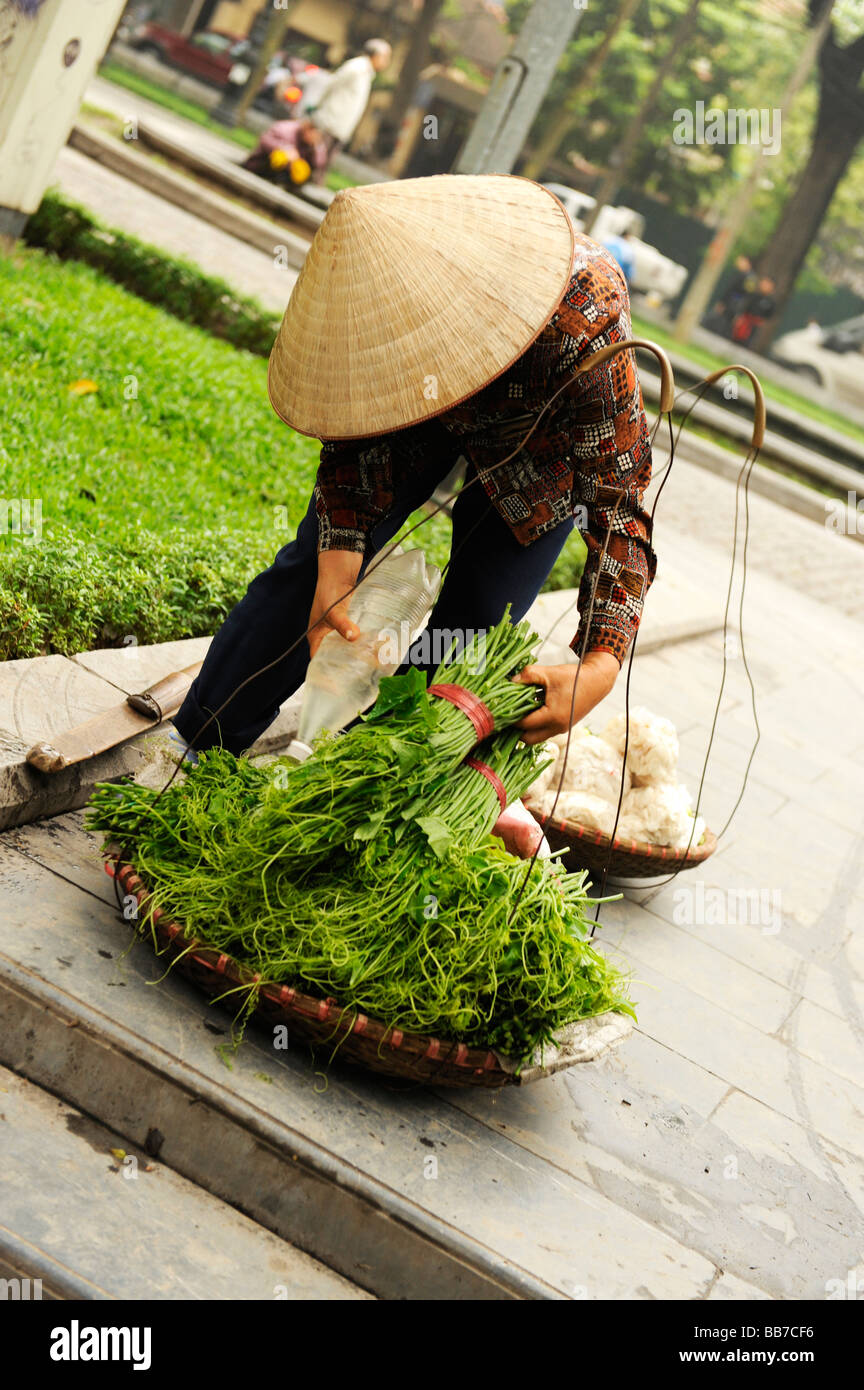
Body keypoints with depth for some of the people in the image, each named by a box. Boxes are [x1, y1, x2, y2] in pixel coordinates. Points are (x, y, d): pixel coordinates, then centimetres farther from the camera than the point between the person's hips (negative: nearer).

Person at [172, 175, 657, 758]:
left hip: (548, 441, -2)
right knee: (316, 561, -3)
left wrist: (600, 666, -50)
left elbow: (619, 498, -39)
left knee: (475, 618, -8)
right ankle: (194, 745, 8)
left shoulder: (582, 323, -44)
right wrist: (334, 578, -39)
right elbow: (354, 450, -24)